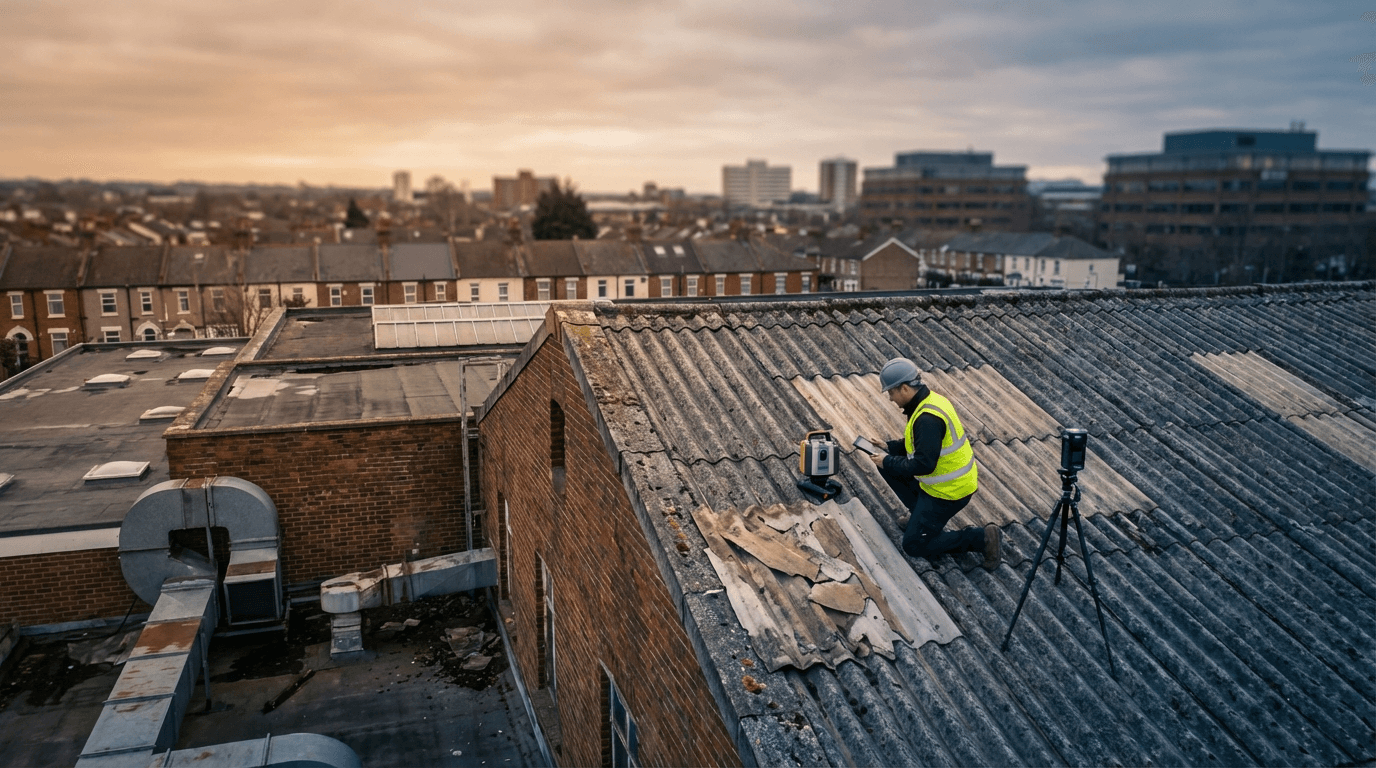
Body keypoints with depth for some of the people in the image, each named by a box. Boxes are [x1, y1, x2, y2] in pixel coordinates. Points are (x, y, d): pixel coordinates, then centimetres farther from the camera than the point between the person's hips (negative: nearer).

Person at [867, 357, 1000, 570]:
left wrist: (888, 462, -16)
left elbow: (923, 465, -29)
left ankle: (981, 538, -1)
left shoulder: (927, 418, -29)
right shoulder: (929, 400, 2)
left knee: (914, 545, -2)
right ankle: (921, 512, 18)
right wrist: (889, 446, 6)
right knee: (887, 465, 11)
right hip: (953, 479, 9)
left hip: (949, 490, -9)